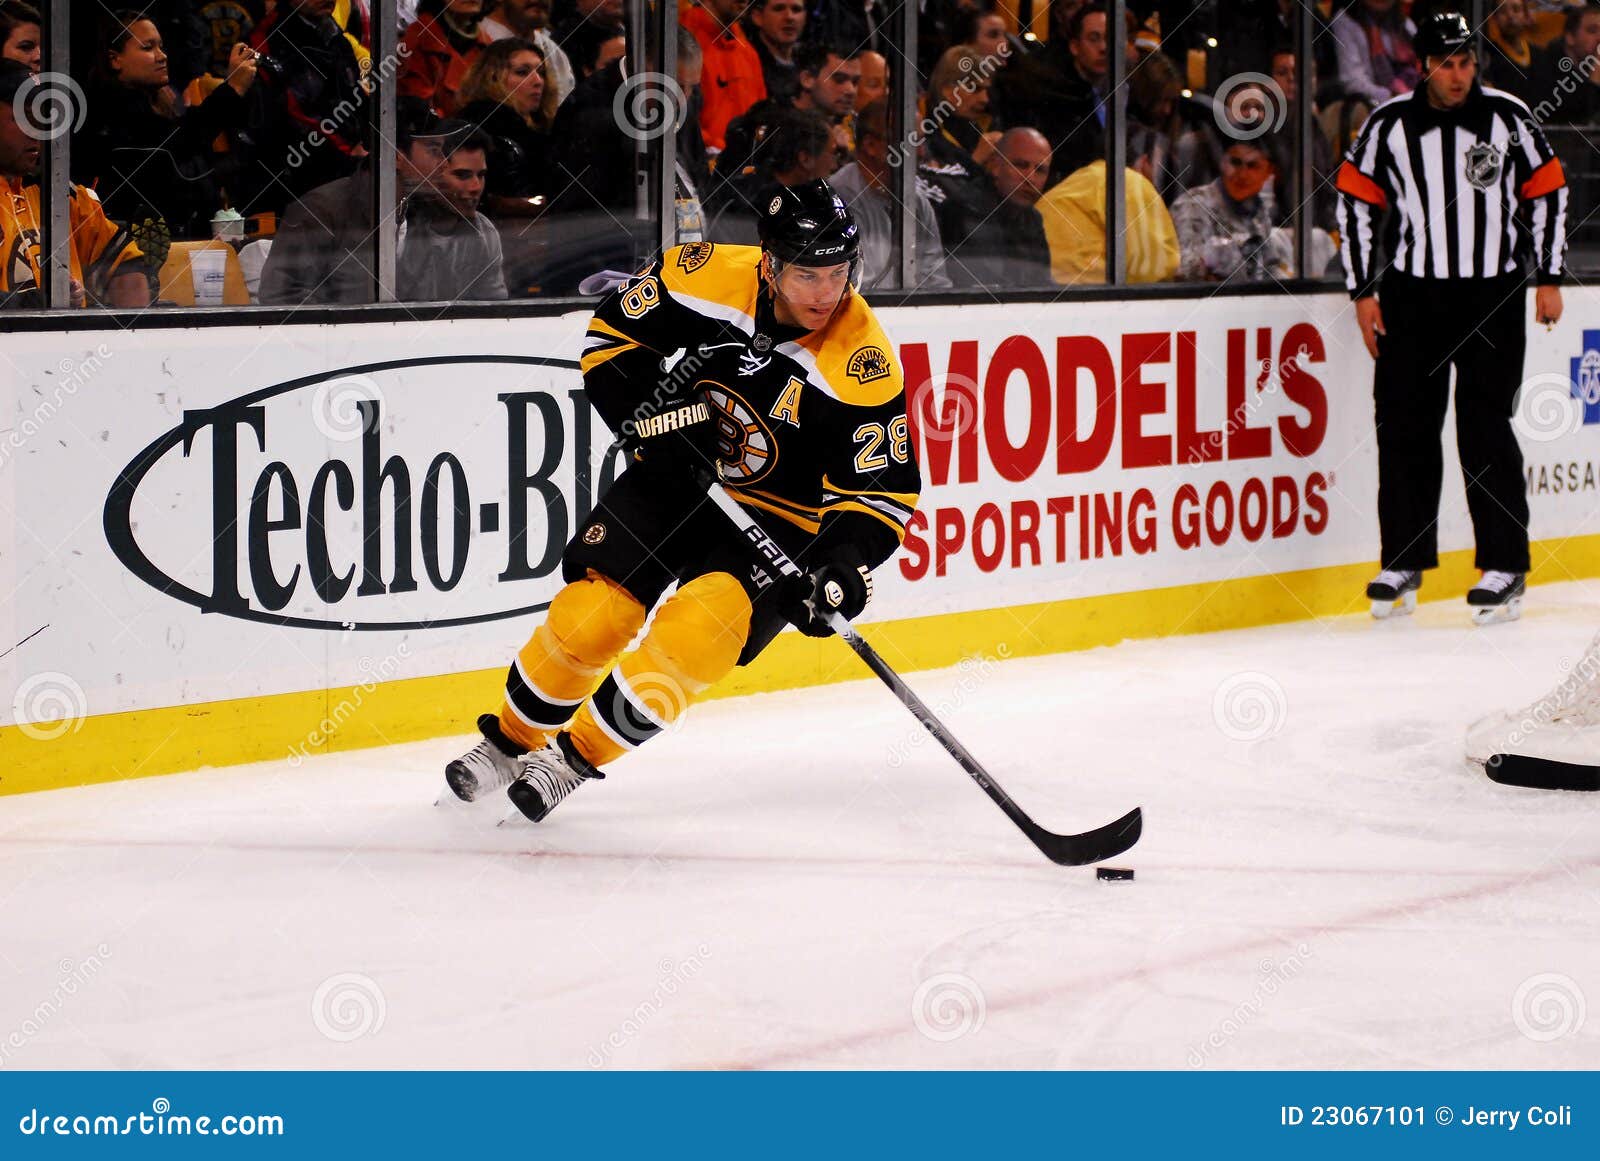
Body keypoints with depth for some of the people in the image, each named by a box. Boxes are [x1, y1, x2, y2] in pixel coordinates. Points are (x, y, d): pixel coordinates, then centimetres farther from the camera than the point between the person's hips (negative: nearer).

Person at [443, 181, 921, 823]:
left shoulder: (864, 365, -24)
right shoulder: (706, 277, -18)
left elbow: (881, 489, -17)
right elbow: (612, 332, -2)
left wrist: (844, 567, -32)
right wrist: (649, 415, -15)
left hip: (780, 518, -2)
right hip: (679, 473, 2)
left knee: (697, 631, -24)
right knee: (591, 611, -9)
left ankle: (577, 757, -4)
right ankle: (511, 741, 16)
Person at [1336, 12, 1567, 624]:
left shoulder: (1508, 119, -3)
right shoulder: (1389, 125, -1)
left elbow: (1547, 191, 5)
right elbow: (1356, 202, 5)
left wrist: (1548, 278, 2)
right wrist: (1363, 291, 2)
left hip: (1494, 297, -2)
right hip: (1411, 295, 2)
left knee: (1485, 426, -6)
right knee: (1403, 425, 1)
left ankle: (1505, 567, 0)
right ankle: (1404, 563, 11)